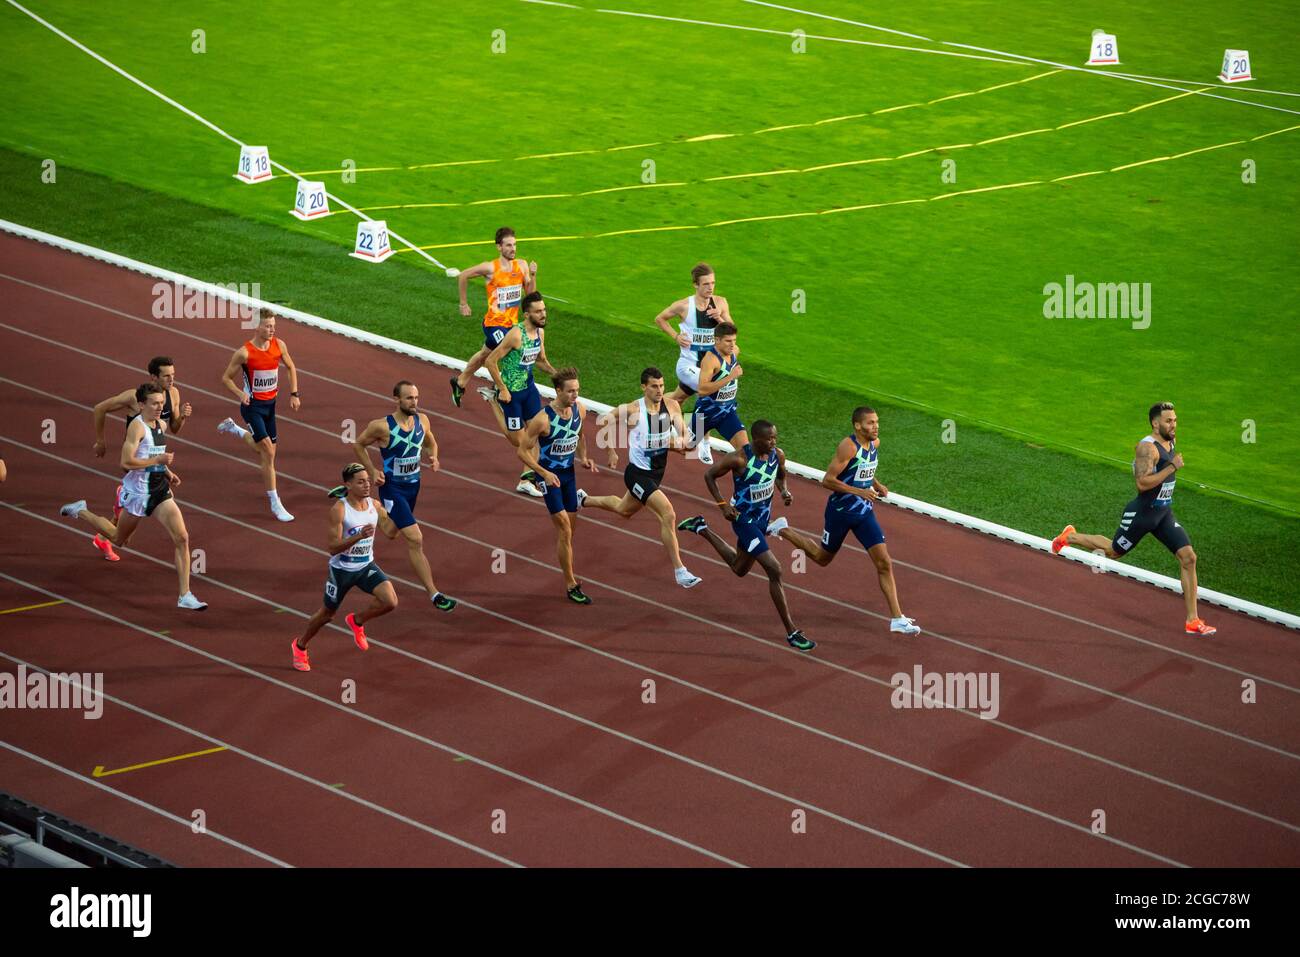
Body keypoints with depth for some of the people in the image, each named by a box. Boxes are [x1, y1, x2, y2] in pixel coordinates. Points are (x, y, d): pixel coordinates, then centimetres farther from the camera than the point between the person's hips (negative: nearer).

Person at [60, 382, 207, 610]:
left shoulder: (162, 425, 8)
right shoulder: (137, 426, -18)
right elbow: (126, 462, -25)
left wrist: (168, 473, 13)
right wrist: (158, 460, -25)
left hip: (160, 490, 6)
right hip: (138, 491, -6)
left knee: (182, 538, -8)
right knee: (118, 538, 15)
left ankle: (185, 596, -7)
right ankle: (79, 512, 39)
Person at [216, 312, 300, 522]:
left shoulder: (279, 345, -4)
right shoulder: (244, 353, -18)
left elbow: (291, 367, 14)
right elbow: (226, 377, -8)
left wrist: (294, 394, 7)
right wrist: (240, 394, -25)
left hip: (270, 403, 6)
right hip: (252, 405, -6)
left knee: (263, 450, 17)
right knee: (268, 452, -13)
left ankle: (232, 428, 45)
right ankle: (275, 504, -6)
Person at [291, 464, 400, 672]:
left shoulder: (374, 505, -3)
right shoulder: (339, 509, -21)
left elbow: (390, 532, -5)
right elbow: (333, 548, -23)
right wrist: (358, 536, -36)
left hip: (366, 566, 4)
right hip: (342, 569, -4)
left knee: (390, 601, -18)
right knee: (327, 614, 13)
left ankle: (357, 621, 13)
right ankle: (300, 645, 42)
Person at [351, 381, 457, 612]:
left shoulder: (422, 420, -6)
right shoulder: (382, 426, -21)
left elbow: (430, 443, 14)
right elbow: (358, 445, -5)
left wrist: (433, 457, -7)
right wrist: (373, 471, -13)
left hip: (413, 484, 7)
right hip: (392, 488, -7)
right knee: (415, 540, -13)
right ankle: (434, 594, -13)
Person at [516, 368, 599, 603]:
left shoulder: (579, 410, -6)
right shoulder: (543, 419, -26)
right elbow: (523, 451, -18)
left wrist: (583, 457, 0)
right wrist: (544, 473, -26)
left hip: (569, 472, 6)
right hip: (549, 475, -6)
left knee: (569, 528, 15)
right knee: (565, 531, -8)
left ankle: (569, 574, 32)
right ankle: (571, 586, -1)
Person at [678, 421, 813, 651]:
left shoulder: (778, 455, -8)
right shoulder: (739, 458, -25)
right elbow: (709, 475, -12)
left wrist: (784, 491, -5)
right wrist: (723, 505, -18)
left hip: (762, 518, 8)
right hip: (744, 519, -8)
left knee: (739, 569, 28)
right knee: (774, 571, -15)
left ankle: (701, 529, 47)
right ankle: (791, 633, -8)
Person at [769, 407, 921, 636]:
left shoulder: (875, 443, 2)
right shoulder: (848, 447, -22)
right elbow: (827, 480, -24)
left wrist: (876, 484, 4)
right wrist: (859, 491, -28)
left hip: (864, 512, 6)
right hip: (840, 511, -6)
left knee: (884, 563, -4)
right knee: (822, 558, 16)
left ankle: (897, 619, -4)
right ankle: (783, 530, 40)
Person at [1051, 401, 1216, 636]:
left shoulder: (1169, 444, 7)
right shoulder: (1147, 447, -22)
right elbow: (1142, 483, -32)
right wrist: (1172, 467, -29)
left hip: (1164, 514, 7)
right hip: (1142, 513, -7)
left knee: (1188, 557, -6)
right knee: (1113, 552, 14)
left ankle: (1192, 621, -3)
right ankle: (1069, 537, 42)